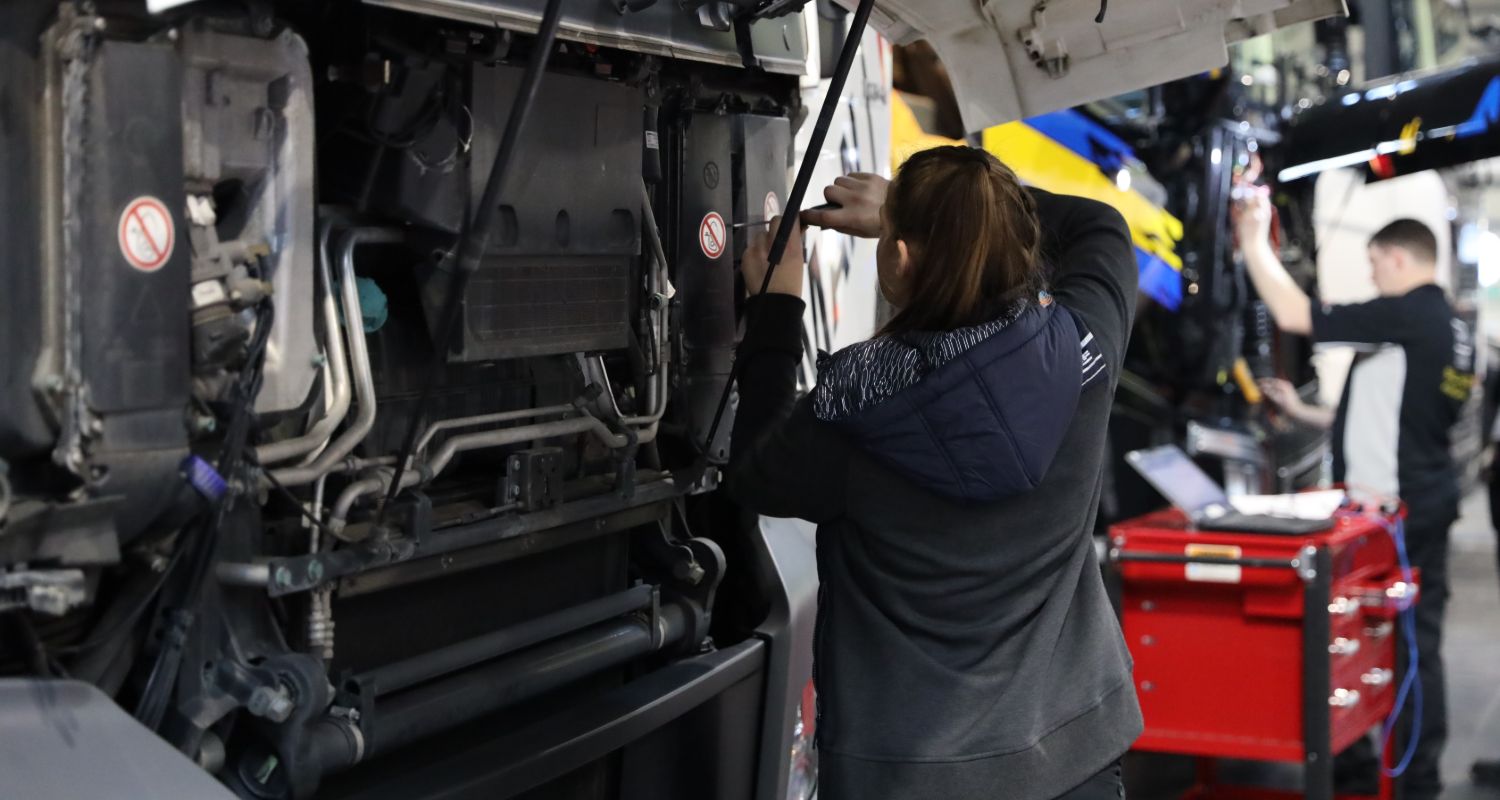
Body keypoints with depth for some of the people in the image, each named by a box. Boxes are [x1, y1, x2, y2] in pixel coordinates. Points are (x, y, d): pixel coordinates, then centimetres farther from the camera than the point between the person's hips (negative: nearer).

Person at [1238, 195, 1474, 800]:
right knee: (1418, 635, 13)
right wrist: (1308, 414, 22)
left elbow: (1294, 315, -18)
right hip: (1427, 501, 9)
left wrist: (1254, 241, -7)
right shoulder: (1452, 330, 14)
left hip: (1390, 508, -9)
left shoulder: (1405, 317, -16)